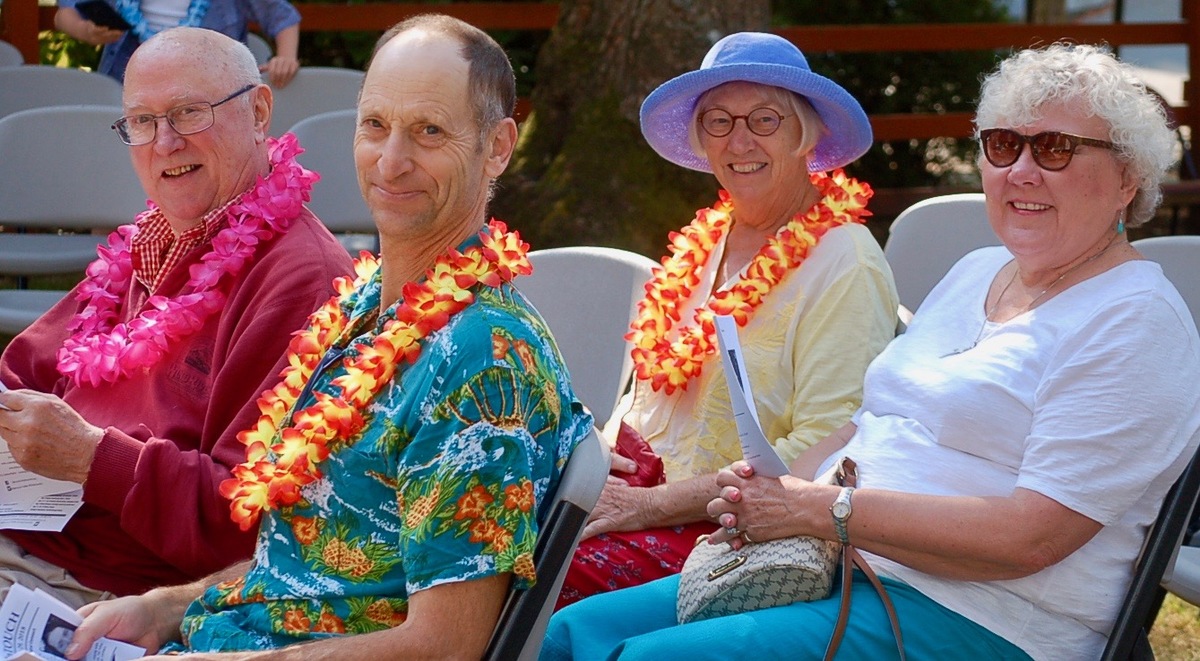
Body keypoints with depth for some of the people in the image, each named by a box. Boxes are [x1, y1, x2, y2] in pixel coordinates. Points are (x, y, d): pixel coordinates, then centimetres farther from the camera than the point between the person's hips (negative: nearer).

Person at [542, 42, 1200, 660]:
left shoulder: (1138, 319, -9)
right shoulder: (975, 273, 18)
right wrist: (774, 492, -1)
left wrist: (820, 509, -18)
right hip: (836, 568, 9)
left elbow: (1030, 537, -19)